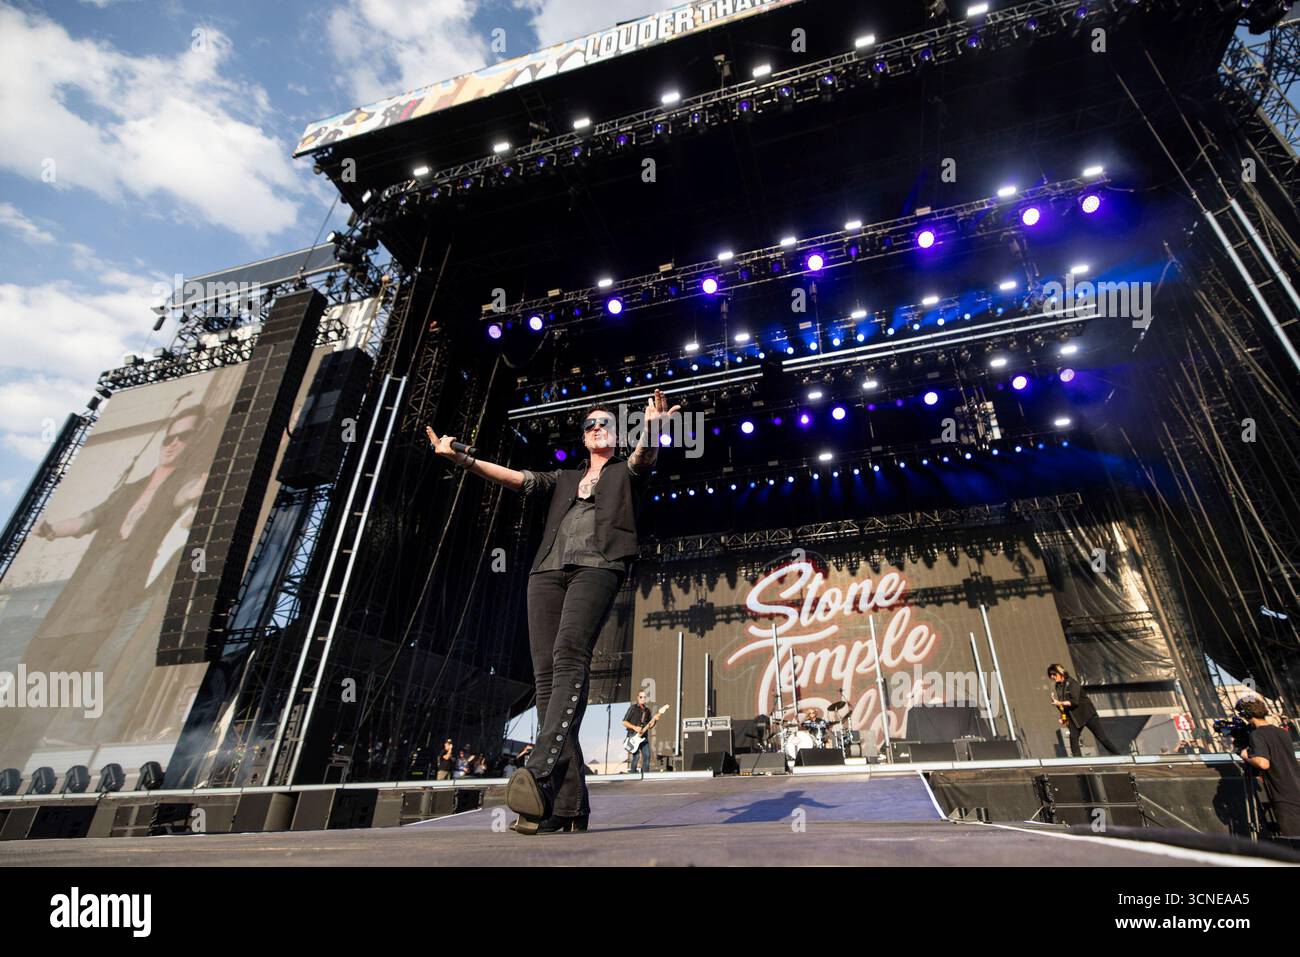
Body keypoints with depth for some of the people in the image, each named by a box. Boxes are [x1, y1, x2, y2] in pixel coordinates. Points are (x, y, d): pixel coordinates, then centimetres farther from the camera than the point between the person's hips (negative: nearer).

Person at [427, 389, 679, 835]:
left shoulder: (626, 472, 20)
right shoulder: (563, 478, 31)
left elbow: (644, 455, -2)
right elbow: (517, 478, 20)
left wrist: (651, 428, -26)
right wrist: (461, 458, 7)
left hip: (597, 567, -4)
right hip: (548, 571, 4)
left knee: (569, 658, -26)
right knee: (546, 673, -9)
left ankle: (540, 772, -35)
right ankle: (567, 801, -11)